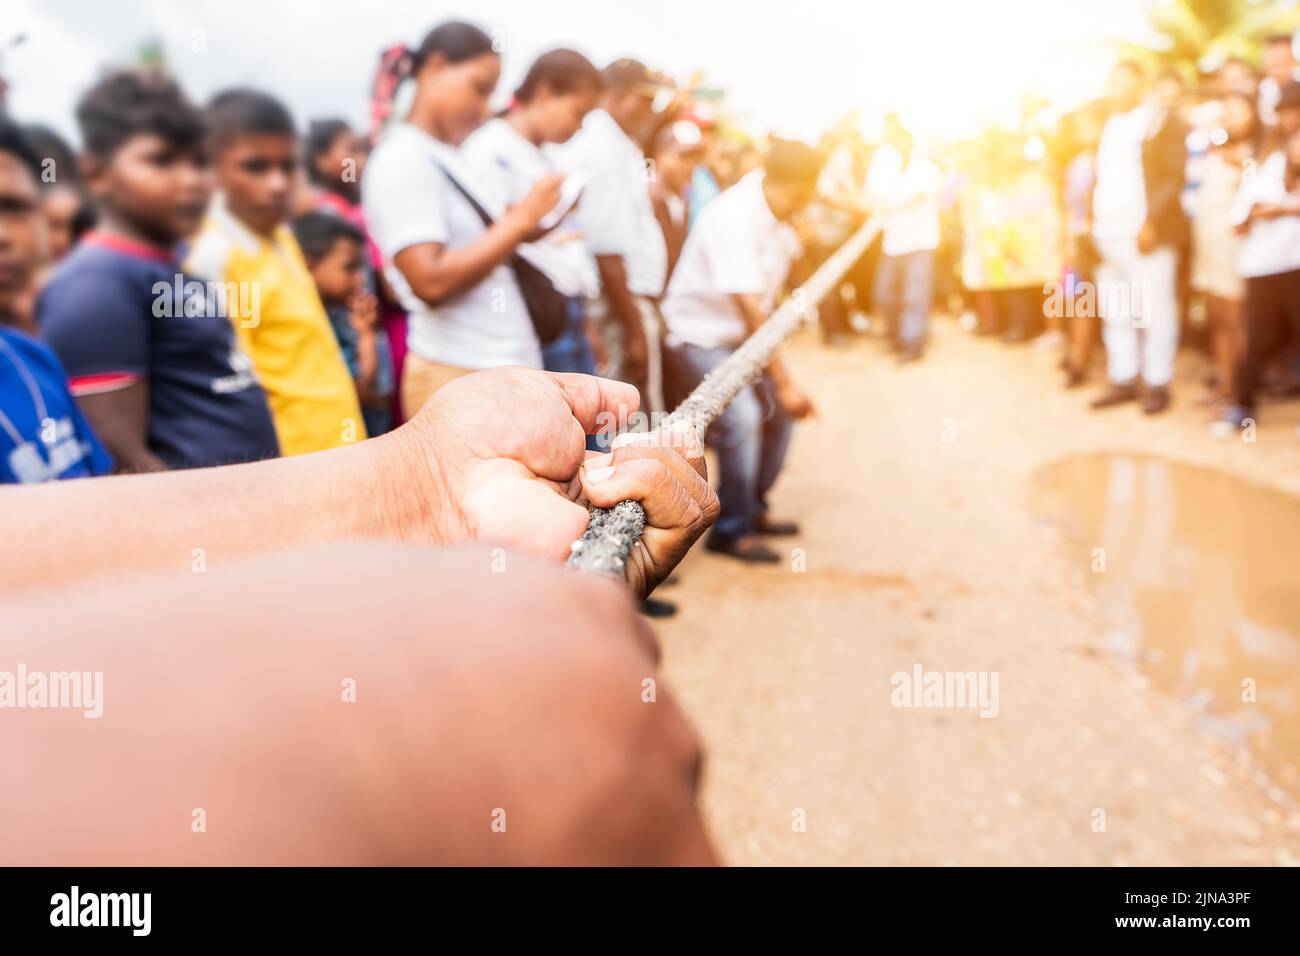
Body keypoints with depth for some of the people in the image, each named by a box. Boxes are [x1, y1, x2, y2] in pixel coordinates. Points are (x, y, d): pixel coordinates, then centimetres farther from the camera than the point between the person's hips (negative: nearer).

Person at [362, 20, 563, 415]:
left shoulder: (450, 159, 15)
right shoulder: (402, 159, -11)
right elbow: (431, 281, -21)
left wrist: (528, 229, 1)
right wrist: (520, 220, -15)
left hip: (507, 368, 9)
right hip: (459, 377, -9)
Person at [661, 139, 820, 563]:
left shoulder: (776, 213, -5)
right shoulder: (733, 218, -30)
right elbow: (748, 307, -32)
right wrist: (784, 383, -30)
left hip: (746, 329, 9)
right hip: (703, 332, -8)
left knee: (779, 413, 6)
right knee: (742, 418, -22)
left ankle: (753, 509, 24)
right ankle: (731, 530, -4)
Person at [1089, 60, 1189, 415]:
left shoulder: (1164, 124, -1)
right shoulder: (1108, 127, 19)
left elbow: (1174, 179, -9)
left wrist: (1152, 223, -19)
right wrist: (1095, 226, 8)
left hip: (1147, 235, -6)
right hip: (1109, 236, 7)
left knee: (1154, 313, -3)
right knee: (1115, 314, 10)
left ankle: (1157, 385, 5)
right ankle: (1123, 382, 18)